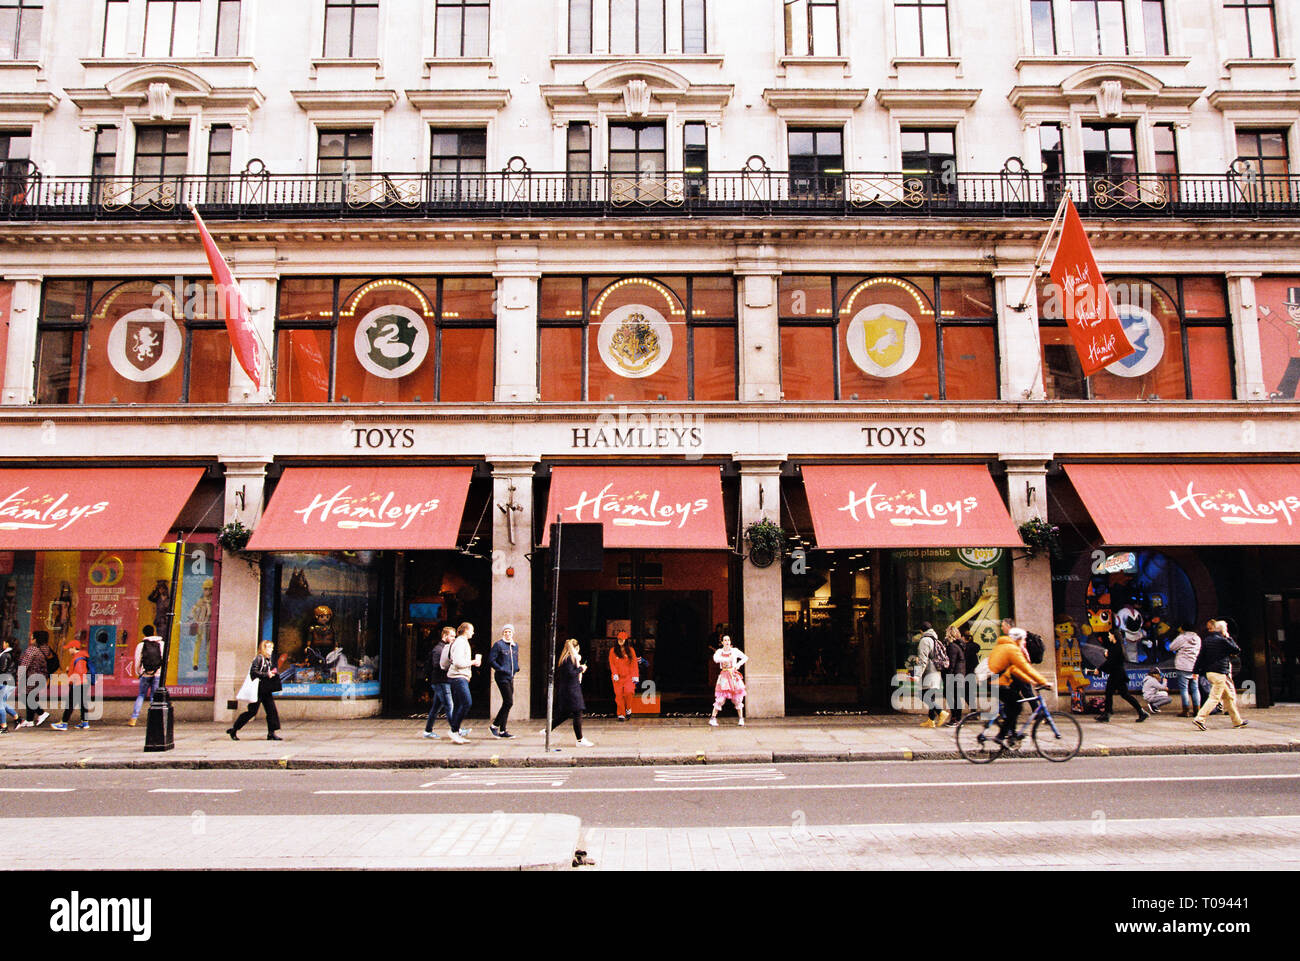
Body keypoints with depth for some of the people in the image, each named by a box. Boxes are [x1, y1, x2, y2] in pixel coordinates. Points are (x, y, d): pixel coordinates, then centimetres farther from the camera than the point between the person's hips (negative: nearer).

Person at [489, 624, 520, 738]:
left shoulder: (515, 646, 14)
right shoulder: (498, 645, -6)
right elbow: (491, 660, -9)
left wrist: (515, 669, 7)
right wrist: (501, 669, -17)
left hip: (510, 677, 7)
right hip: (502, 677, -7)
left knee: (507, 703, 7)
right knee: (509, 702, -11)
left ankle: (502, 730, 12)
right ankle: (494, 725, 0)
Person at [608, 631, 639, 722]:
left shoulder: (630, 650, 7)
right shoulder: (613, 651, 7)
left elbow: (634, 663, 5)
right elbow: (612, 664, 4)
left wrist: (635, 676, -2)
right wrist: (615, 674, -10)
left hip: (628, 677, -1)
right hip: (618, 677, 1)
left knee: (628, 692, -20)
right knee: (619, 695, -4)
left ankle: (628, 709, 3)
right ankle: (621, 714, 6)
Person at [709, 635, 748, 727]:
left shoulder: (735, 651, 7)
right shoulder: (719, 651, 6)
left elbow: (745, 657, 13)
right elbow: (716, 659, -14)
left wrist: (739, 664, -3)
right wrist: (728, 659, -20)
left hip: (734, 675, 1)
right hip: (724, 676, -1)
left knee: (738, 698, -1)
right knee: (720, 698, -8)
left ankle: (741, 719, 9)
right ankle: (713, 719, -2)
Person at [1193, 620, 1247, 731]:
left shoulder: (1207, 640, 10)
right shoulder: (1222, 640, -13)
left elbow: (1201, 656, 9)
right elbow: (1237, 650, -1)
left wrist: (1196, 670, 11)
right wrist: (1229, 638, 8)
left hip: (1209, 672, 9)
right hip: (1219, 673, -9)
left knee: (1228, 696, 17)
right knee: (1215, 698, -8)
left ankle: (1237, 721, 25)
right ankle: (1199, 719, -17)